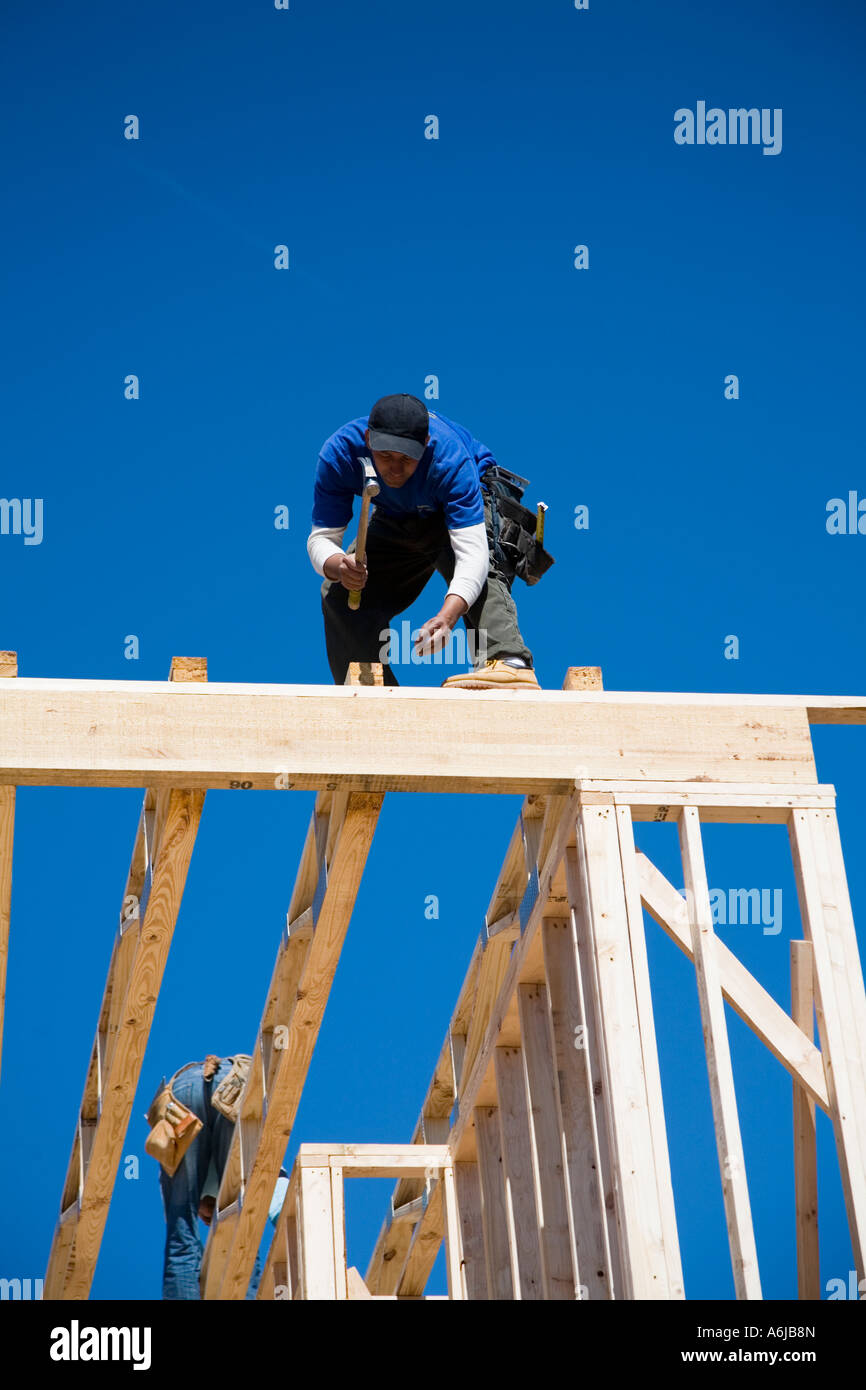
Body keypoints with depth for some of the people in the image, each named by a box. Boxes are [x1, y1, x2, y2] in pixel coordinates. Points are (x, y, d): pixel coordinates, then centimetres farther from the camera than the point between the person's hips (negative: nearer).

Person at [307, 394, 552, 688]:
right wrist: (339, 566, -52)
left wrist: (446, 617, -64)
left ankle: (509, 662, -52)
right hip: (397, 519, 5)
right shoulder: (338, 453, -32)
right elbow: (322, 537, -27)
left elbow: (471, 549, -48)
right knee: (338, 596, -2)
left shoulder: (449, 458, -41)